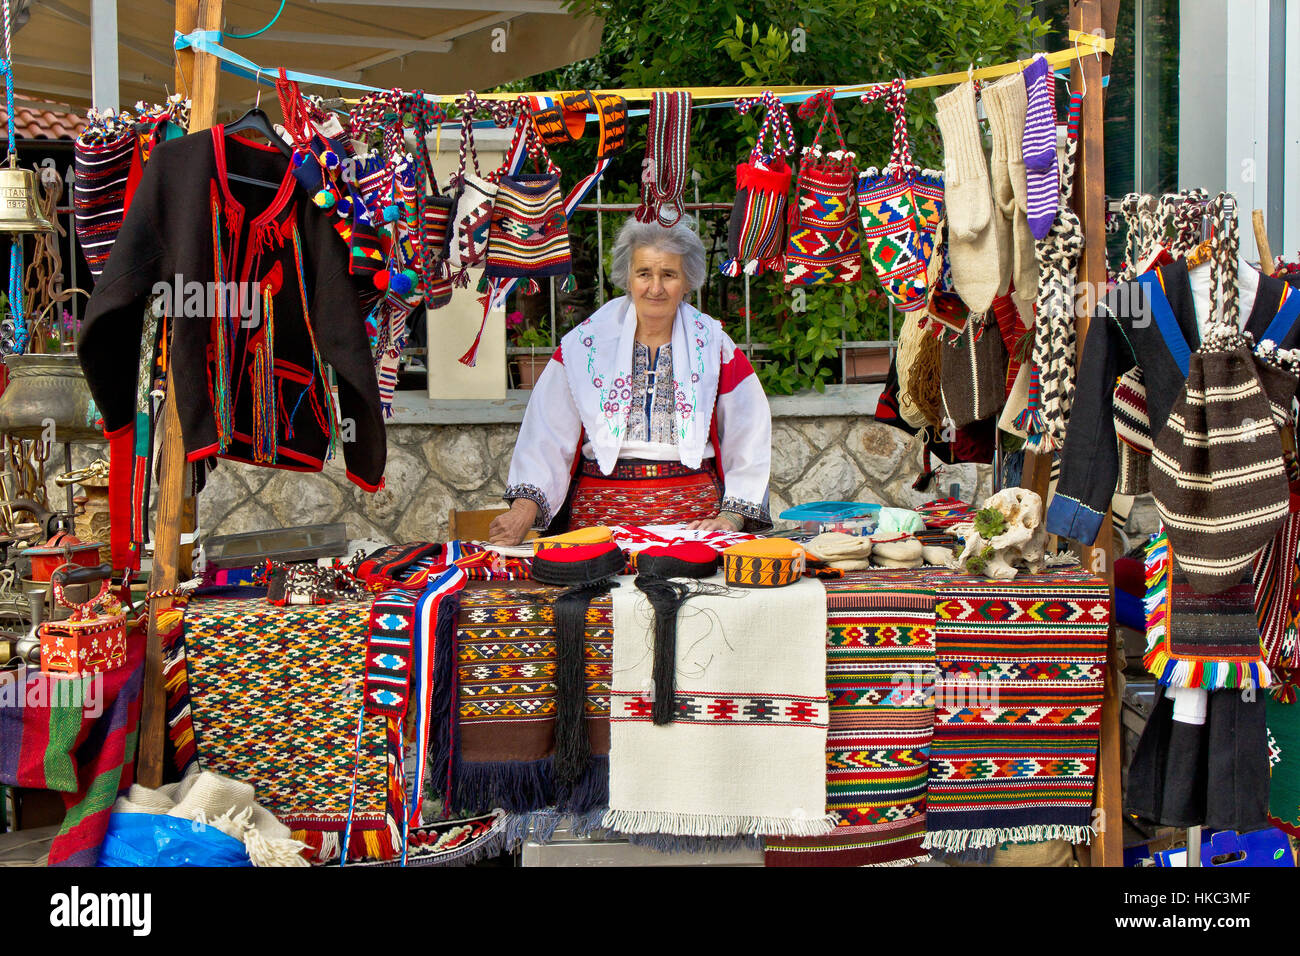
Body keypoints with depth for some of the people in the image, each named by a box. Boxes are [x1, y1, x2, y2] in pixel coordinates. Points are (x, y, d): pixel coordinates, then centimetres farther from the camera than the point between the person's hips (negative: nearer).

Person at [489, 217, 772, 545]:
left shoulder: (714, 346, 9)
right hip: (601, 512, 0)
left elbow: (750, 444, 9)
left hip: (693, 513, 0)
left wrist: (731, 518, -2)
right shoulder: (585, 343, 7)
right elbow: (546, 437, 1)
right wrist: (524, 508, -13)